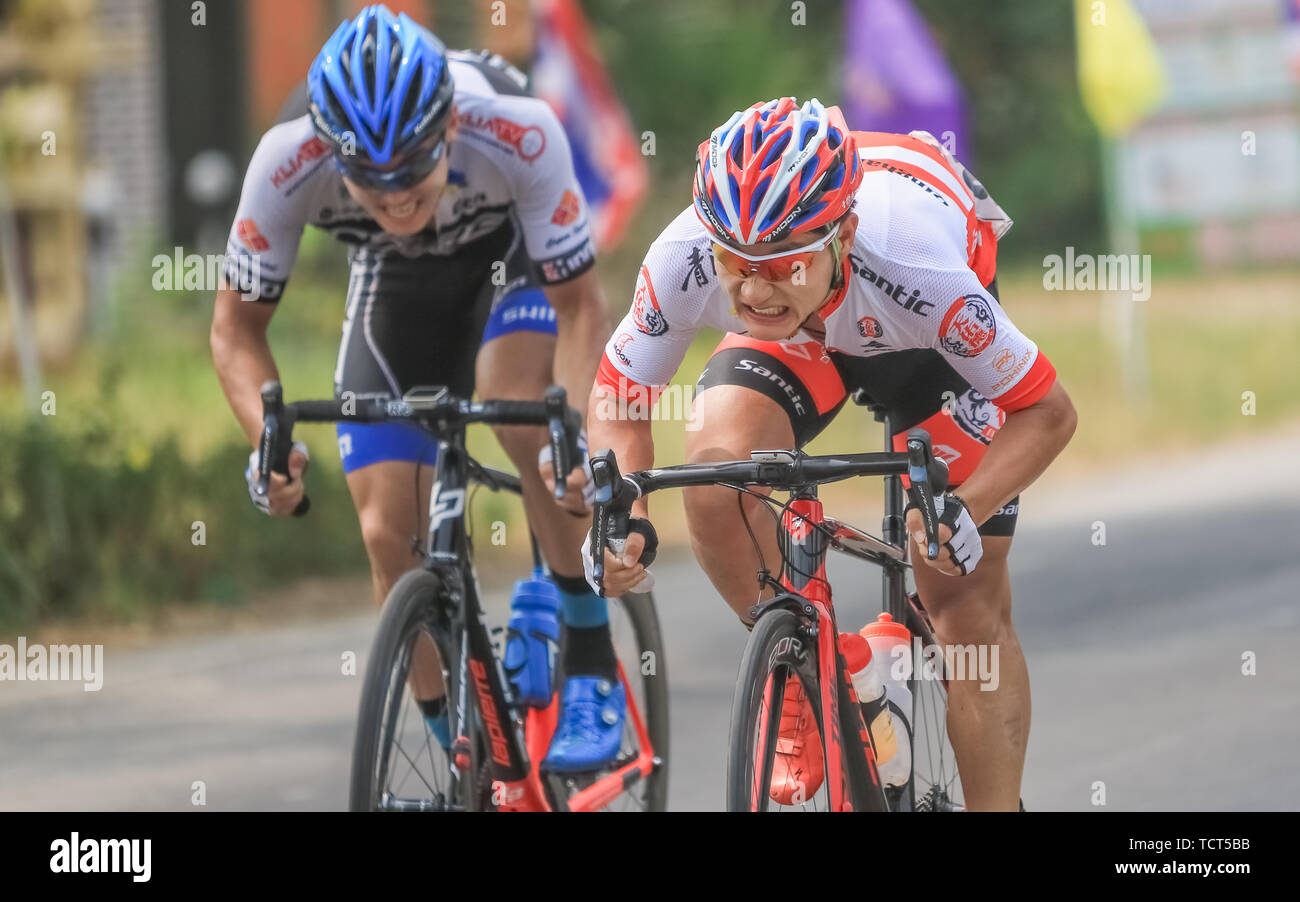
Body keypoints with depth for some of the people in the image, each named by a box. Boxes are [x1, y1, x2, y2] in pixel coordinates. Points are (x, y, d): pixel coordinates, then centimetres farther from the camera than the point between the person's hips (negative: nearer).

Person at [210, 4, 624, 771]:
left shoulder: (519, 134, -40)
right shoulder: (289, 162, -35)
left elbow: (579, 305, -28)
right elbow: (239, 325, -20)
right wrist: (270, 439, -37)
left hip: (520, 250, -2)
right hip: (398, 282, 2)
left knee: (519, 407, -33)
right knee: (388, 530, -10)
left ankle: (593, 664, -16)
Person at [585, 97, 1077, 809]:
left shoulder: (915, 270, -43)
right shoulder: (687, 257, -36)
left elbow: (1047, 412, -29)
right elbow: (619, 396, -18)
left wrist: (964, 512, -45)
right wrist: (620, 513, -36)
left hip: (929, 344, -2)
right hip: (804, 341, 2)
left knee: (969, 609, -7)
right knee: (718, 457, -28)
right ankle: (799, 678, -5)